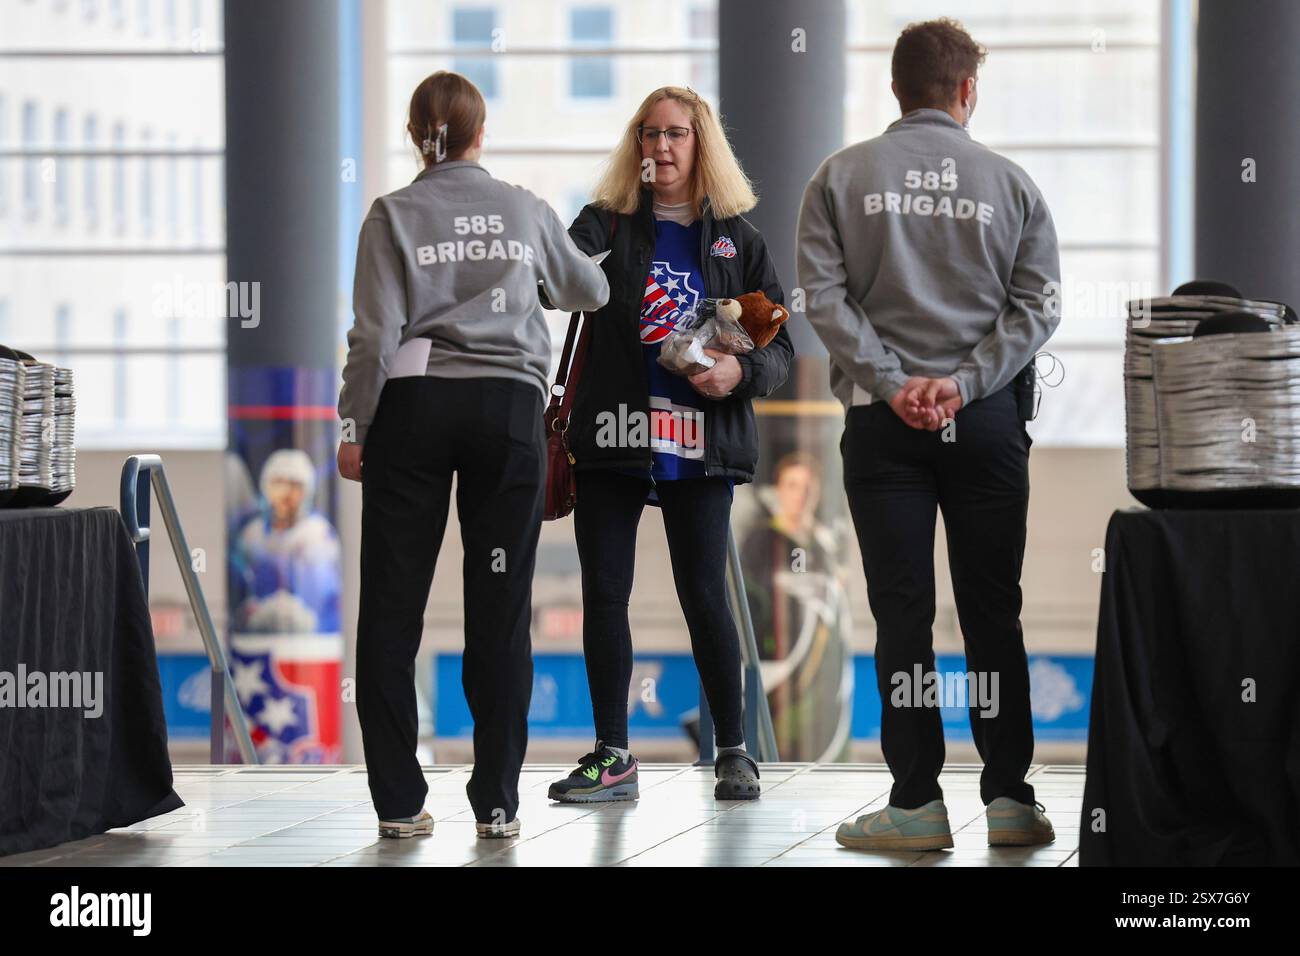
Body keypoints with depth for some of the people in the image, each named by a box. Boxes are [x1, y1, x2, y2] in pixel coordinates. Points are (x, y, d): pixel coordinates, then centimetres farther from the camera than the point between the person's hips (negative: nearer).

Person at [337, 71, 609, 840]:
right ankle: (497, 801, 4)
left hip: (413, 407, -1)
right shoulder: (526, 212, 8)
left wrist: (357, 427, 3)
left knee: (392, 608, 4)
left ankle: (399, 801, 2)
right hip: (509, 404, 1)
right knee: (500, 611, 4)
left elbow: (377, 332, -5)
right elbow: (590, 291, 24)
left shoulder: (395, 215, 1)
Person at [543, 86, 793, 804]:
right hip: (610, 436, 1)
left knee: (704, 595, 0)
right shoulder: (609, 225, 7)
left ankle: (733, 752, 12)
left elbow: (779, 345, 9)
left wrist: (741, 371, -11)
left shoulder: (737, 239, 9)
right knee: (604, 592, 1)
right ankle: (612, 757, 8)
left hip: (699, 445, -1)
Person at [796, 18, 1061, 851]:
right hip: (988, 423, 0)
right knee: (993, 615, 6)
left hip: (882, 423, 0)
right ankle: (1009, 798, 6)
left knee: (903, 616, 1)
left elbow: (823, 295, -6)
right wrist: (964, 383, -9)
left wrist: (890, 383, -9)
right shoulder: (1010, 183, 4)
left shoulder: (841, 177, 3)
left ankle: (918, 802, 0)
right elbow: (1037, 305, -4)